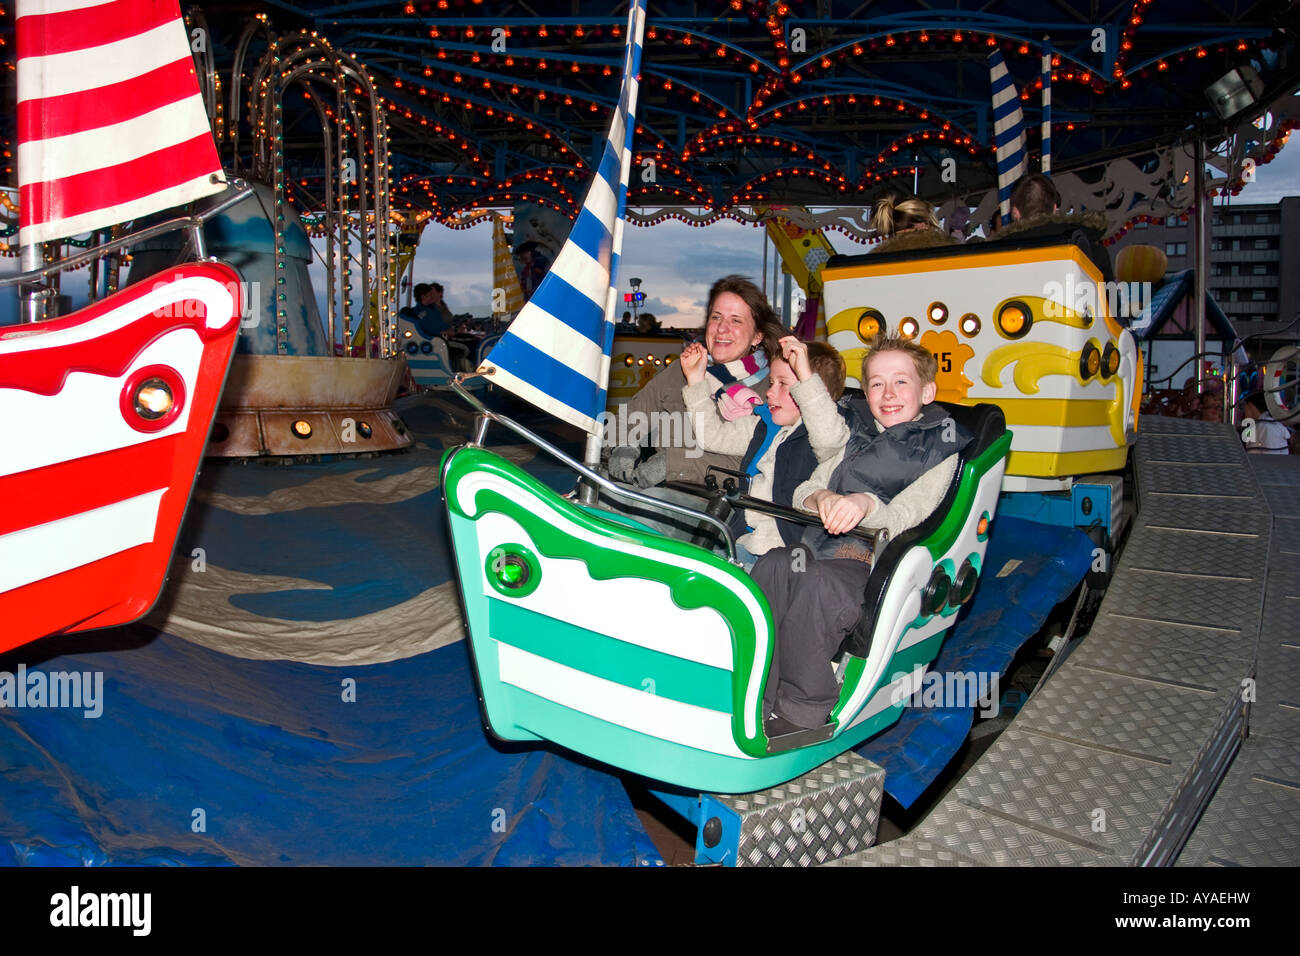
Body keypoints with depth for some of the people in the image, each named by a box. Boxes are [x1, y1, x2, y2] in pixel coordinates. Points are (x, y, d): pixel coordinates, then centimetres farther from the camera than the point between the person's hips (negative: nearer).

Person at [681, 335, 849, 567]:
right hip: (742, 543, 8)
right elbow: (714, 435, 24)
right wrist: (695, 379, 19)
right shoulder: (766, 426, 17)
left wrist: (805, 374, -38)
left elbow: (829, 437, -32)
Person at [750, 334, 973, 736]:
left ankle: (802, 712, -24)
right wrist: (820, 498, -13)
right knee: (774, 563, -29)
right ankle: (755, 702, -27)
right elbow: (800, 494, 12)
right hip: (823, 547, 4)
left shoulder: (940, 450, 8)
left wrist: (866, 504, -32)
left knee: (817, 582, -35)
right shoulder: (857, 435, 22)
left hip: (878, 565, -4)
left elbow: (903, 515, -10)